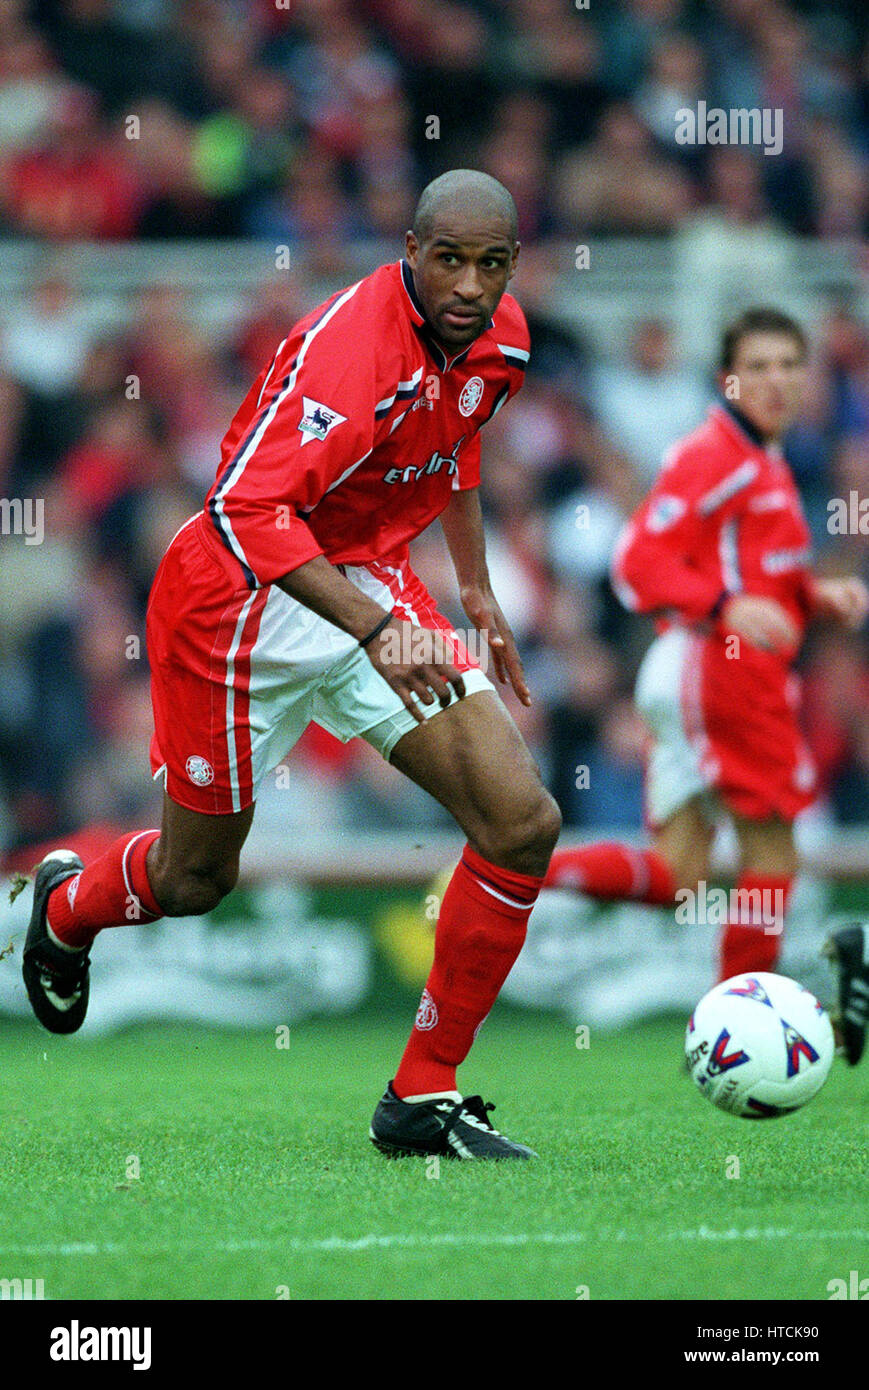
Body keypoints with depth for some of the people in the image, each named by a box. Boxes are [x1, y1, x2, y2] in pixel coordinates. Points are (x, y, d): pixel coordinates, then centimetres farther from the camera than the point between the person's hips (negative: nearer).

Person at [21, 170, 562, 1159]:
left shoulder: (499, 340, -3)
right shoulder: (348, 345, -30)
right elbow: (248, 509, -39)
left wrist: (476, 592, 20)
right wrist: (376, 629, -46)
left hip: (371, 587, 7)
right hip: (244, 596, -7)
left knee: (522, 824, -11)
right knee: (196, 877, 11)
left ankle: (424, 1098, -2)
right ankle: (66, 905, 49)